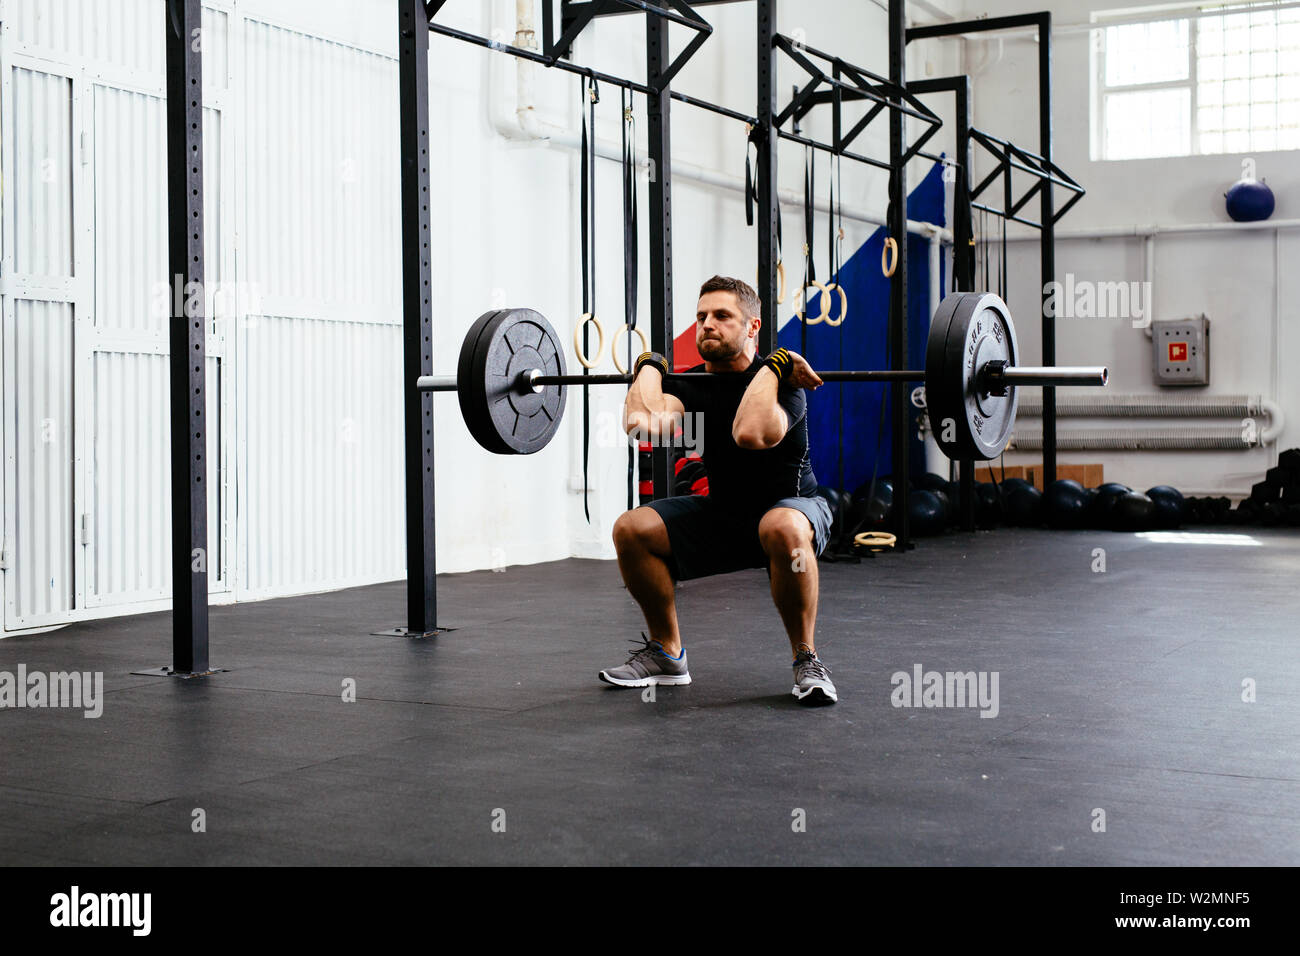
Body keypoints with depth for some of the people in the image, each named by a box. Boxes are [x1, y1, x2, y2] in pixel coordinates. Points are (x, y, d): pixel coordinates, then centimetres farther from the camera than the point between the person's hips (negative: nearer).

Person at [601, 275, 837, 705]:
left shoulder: (781, 381, -21)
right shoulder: (691, 386, -7)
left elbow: (750, 434, -46)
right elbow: (643, 424, -30)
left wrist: (772, 366, -34)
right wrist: (649, 367, -15)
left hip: (791, 505, -5)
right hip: (722, 511, 5)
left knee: (782, 529, -42)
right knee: (631, 529, -14)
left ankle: (807, 661, -22)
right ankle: (667, 654, 4)